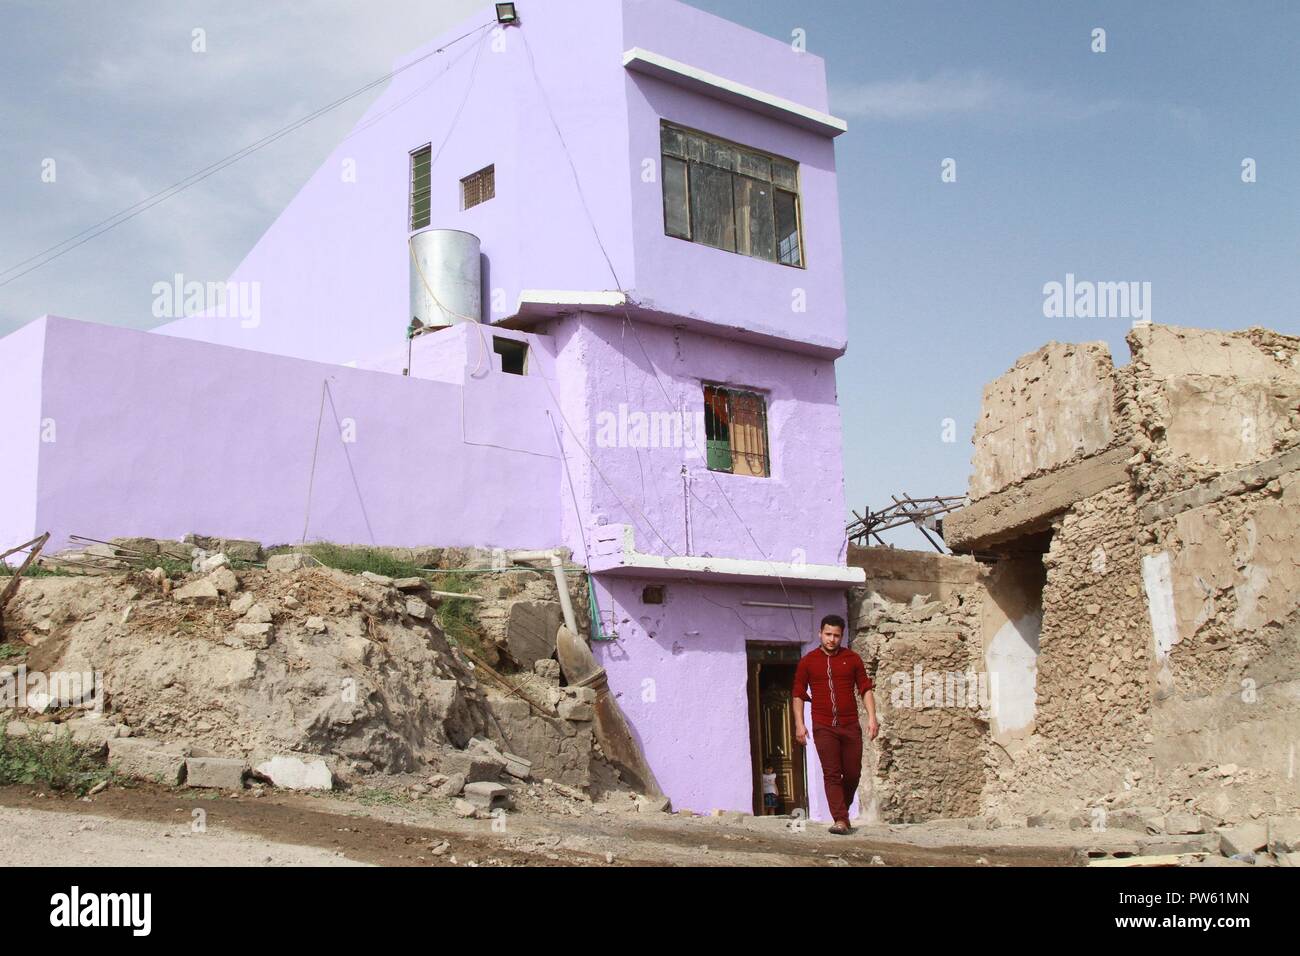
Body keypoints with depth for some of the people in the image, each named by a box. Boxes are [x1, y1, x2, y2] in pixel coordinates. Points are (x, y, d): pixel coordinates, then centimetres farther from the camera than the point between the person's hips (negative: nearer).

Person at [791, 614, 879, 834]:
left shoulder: (852, 659, 7)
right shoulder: (808, 661, 4)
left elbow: (865, 689, 9)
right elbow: (798, 694, 7)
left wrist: (872, 717, -2)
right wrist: (799, 724, -2)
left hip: (850, 726, 2)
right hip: (823, 727, -2)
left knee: (853, 773, 5)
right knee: (831, 774, -8)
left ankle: (843, 808, 27)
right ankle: (840, 820, -11)